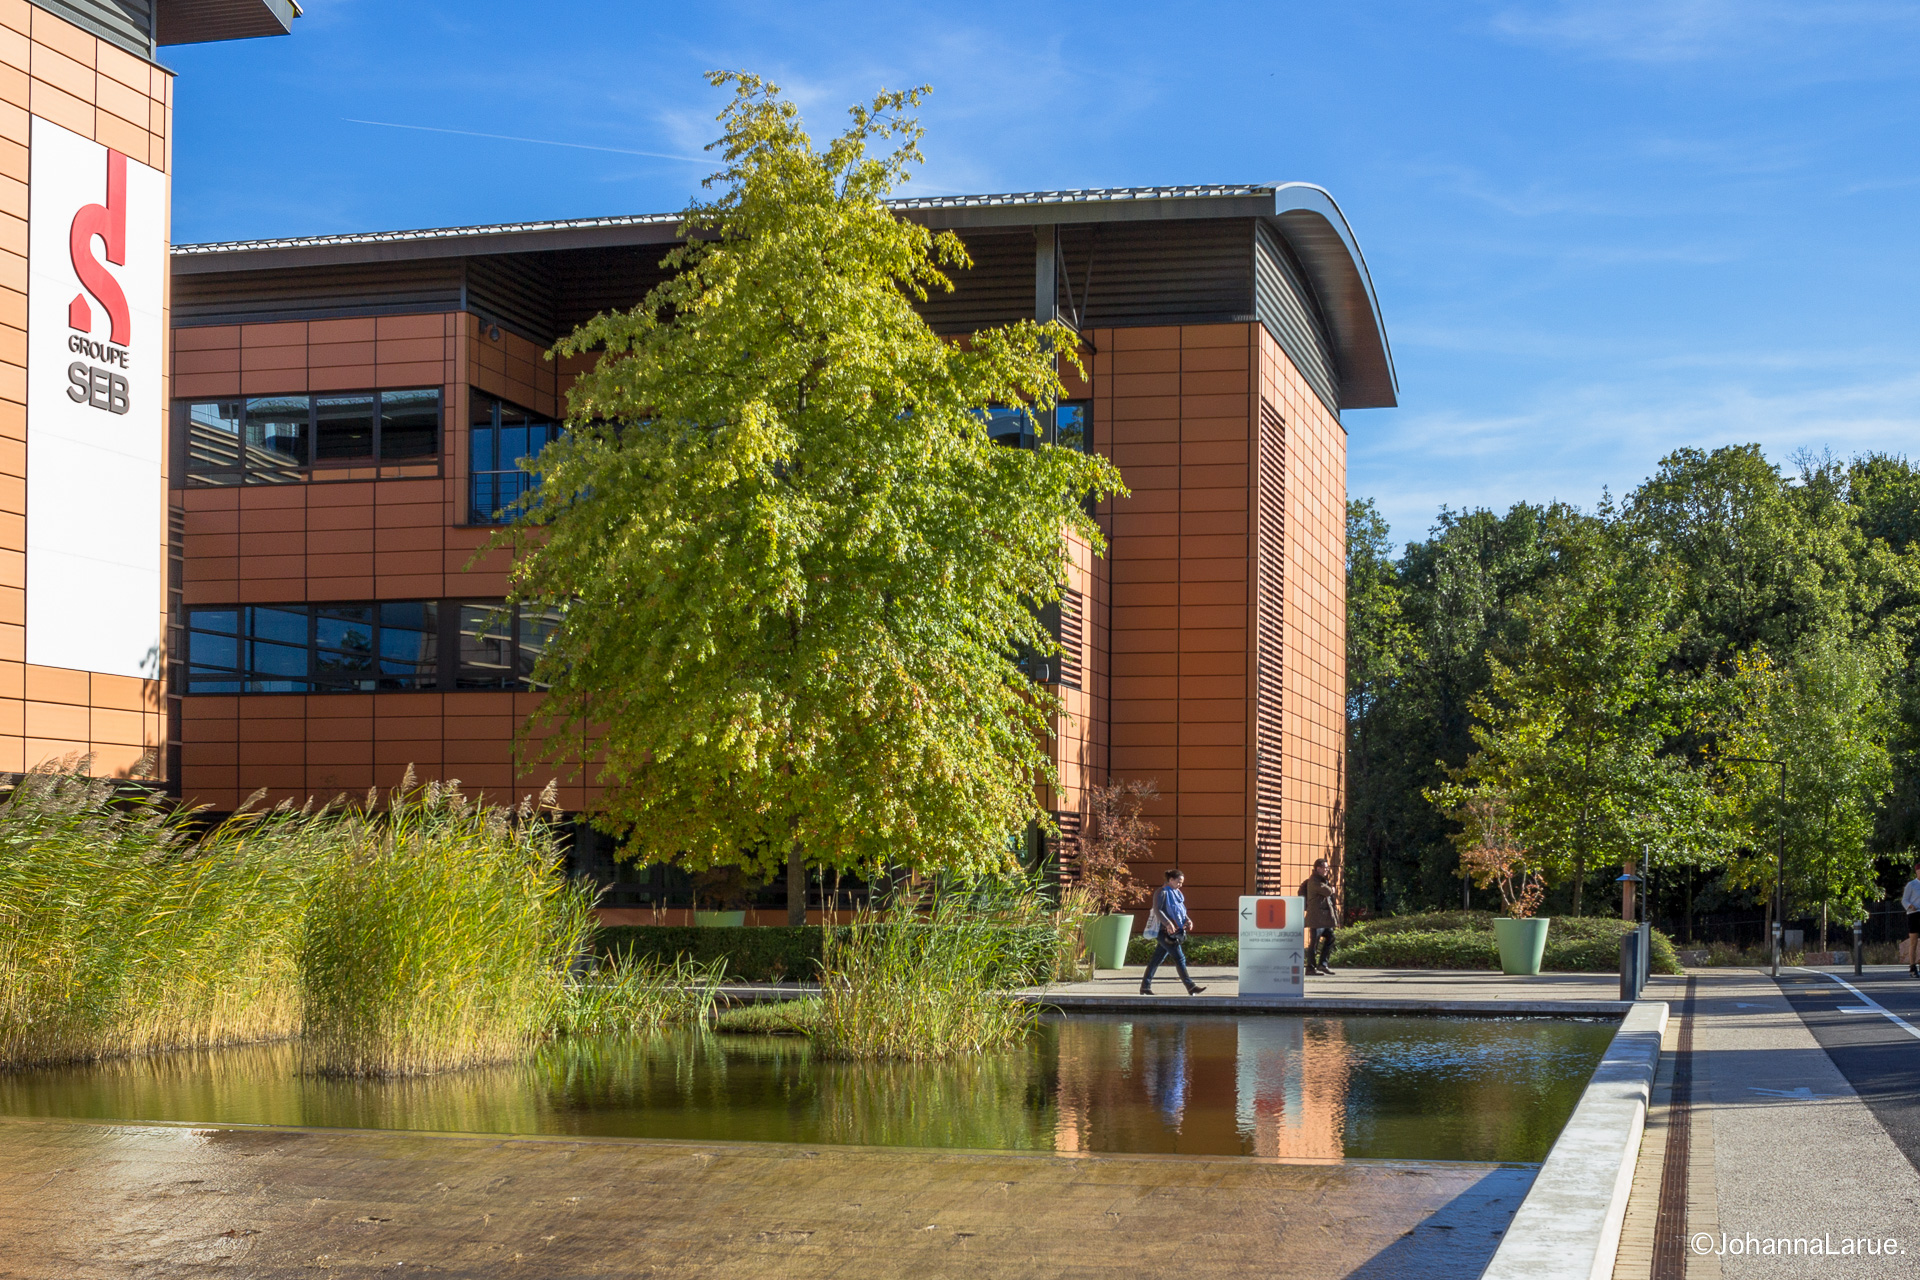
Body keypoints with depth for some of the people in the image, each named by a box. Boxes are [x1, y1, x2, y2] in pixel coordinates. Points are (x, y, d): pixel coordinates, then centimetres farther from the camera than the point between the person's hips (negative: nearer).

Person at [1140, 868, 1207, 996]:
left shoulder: (1177, 893, 17)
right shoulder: (1162, 892, -9)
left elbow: (1181, 910, 24)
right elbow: (1157, 910, -18)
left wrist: (1188, 920, 5)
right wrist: (1168, 923, -29)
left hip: (1175, 932, 9)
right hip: (1165, 932, -9)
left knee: (1157, 960, 11)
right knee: (1179, 958, -11)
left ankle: (1145, 986, 15)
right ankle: (1191, 987, -13)